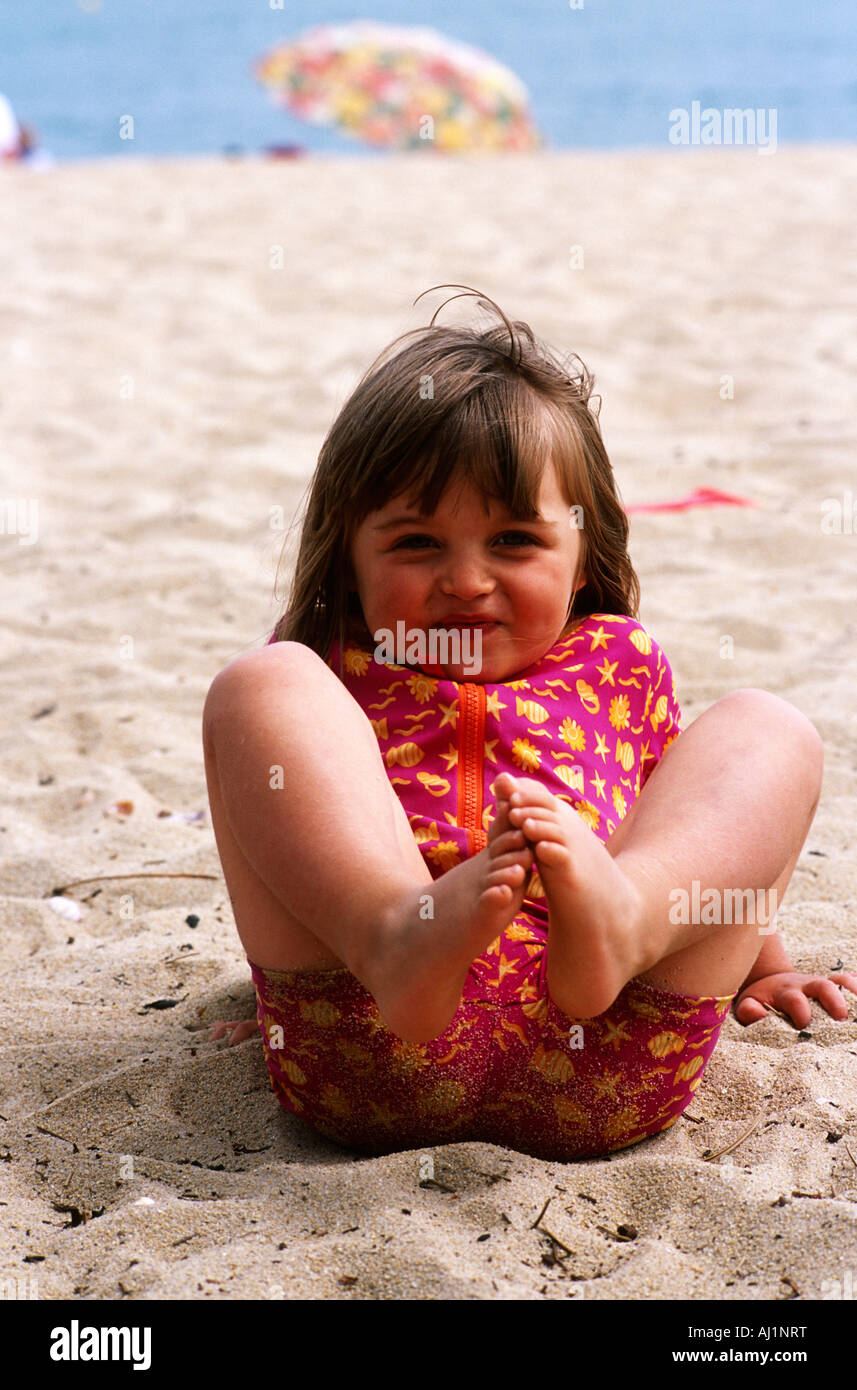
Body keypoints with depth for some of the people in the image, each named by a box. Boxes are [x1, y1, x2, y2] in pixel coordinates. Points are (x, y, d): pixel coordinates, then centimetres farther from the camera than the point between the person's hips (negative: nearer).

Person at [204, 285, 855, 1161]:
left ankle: (614, 920, -31)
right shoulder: (323, 678, 24)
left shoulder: (621, 663, 28)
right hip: (363, 1053, -1)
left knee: (766, 729, 2)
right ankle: (399, 933, -35)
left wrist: (752, 962, 30)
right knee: (258, 682, -7)